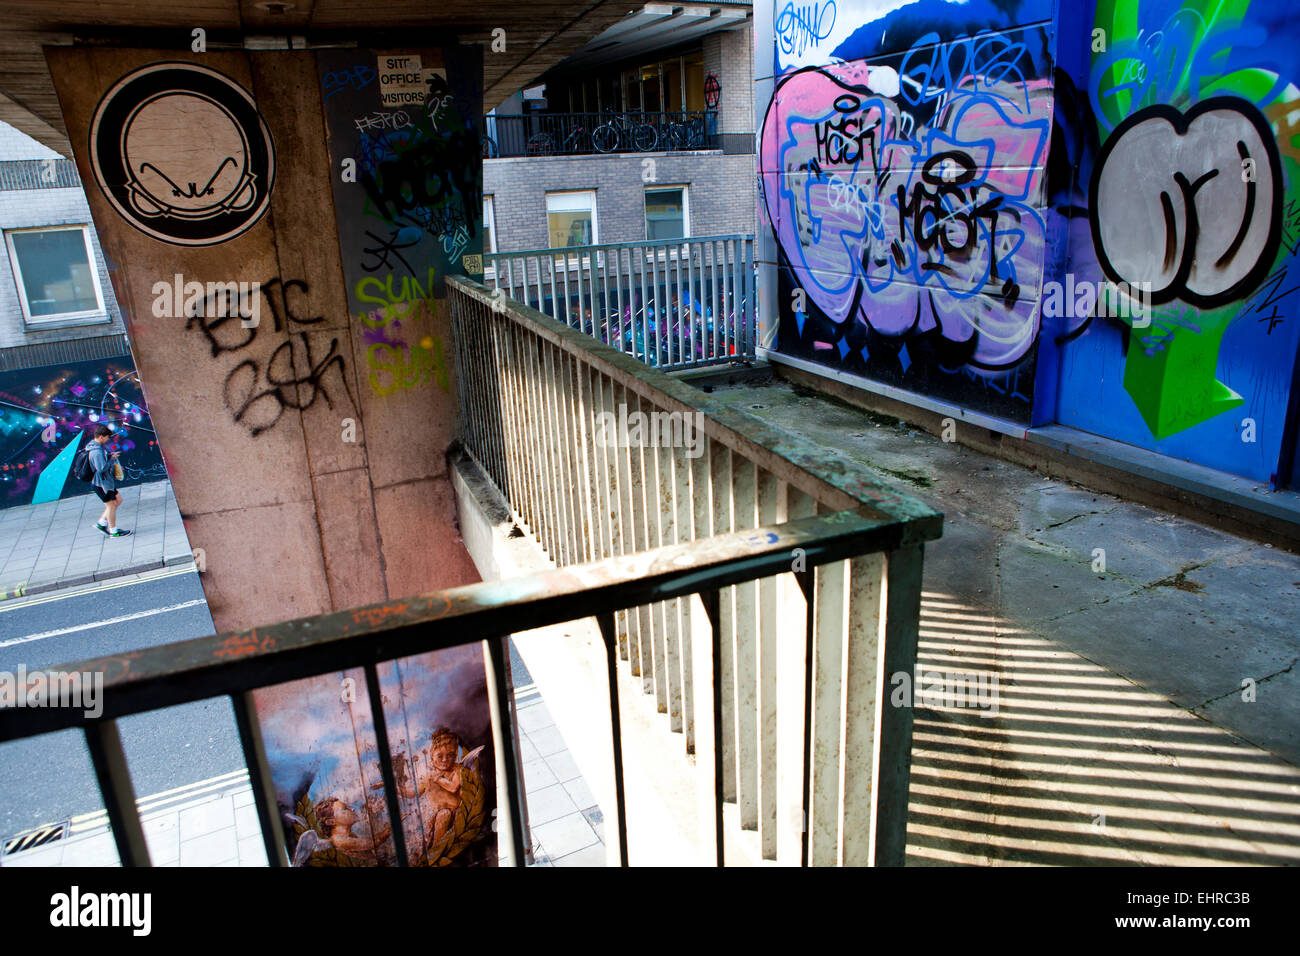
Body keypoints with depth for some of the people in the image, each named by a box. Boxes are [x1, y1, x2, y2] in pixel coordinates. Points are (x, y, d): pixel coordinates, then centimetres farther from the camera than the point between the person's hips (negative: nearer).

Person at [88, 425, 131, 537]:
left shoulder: (96, 446, 7)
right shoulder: (97, 452, -26)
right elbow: (102, 468, -30)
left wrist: (109, 455, 9)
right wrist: (112, 459, -19)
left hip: (106, 481, 10)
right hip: (101, 483, -10)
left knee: (118, 500, 19)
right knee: (111, 505, 2)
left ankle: (101, 523, 22)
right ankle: (113, 531, 14)